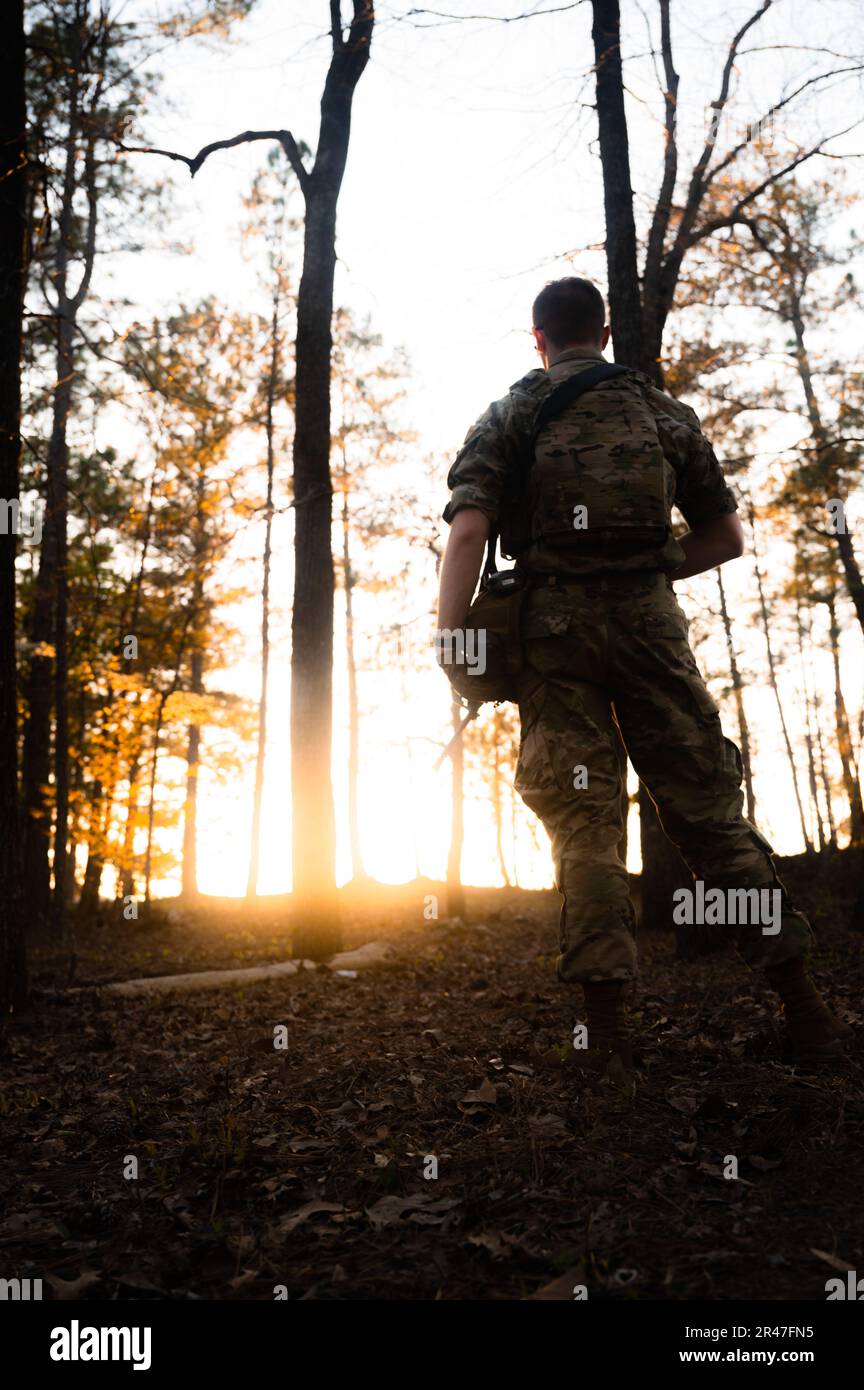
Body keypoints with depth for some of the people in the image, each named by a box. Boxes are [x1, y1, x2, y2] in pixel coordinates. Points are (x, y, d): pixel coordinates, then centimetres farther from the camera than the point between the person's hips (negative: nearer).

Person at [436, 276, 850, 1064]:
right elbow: (726, 536, 13)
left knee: (581, 816, -1)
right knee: (706, 801, 3)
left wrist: (449, 644, -8)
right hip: (647, 617, 1)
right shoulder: (664, 412, 15)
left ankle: (608, 1026, -6)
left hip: (554, 621, -1)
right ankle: (803, 1007, 2)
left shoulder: (510, 416, 10)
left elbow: (468, 531, -6)